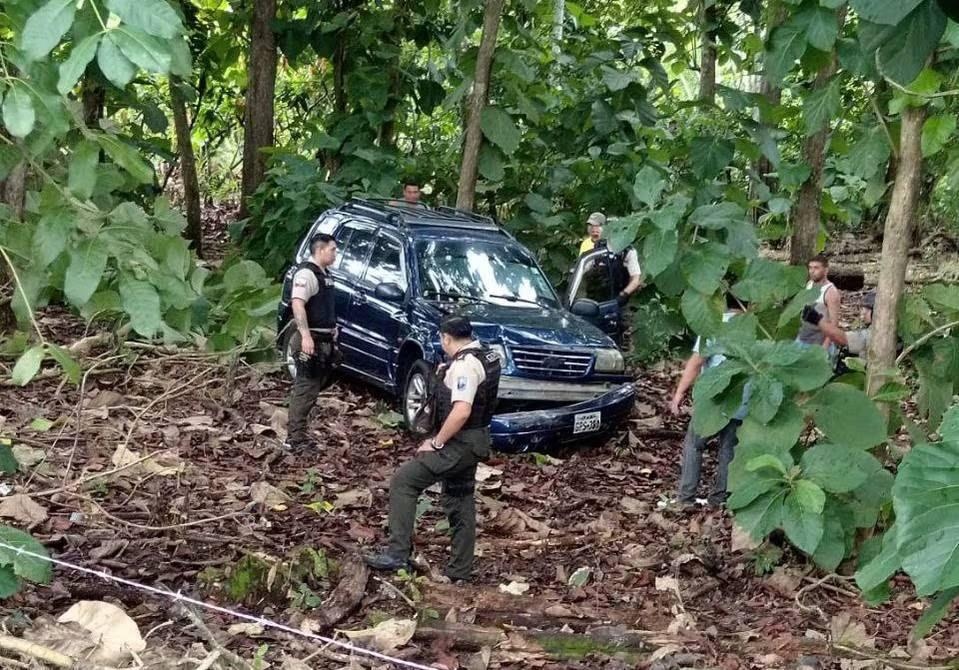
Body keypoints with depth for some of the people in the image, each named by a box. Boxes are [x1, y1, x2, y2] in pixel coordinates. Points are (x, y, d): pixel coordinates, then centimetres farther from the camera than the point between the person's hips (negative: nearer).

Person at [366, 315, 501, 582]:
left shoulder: (464, 365, -19)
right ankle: (460, 571, 22)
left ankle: (398, 553, -14)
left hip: (460, 443, -10)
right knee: (460, 501, 16)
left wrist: (437, 442, -21)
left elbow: (461, 411, -29)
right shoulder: (486, 356, 11)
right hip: (475, 441, 10)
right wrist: (445, 377, 10)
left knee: (403, 480, -10)